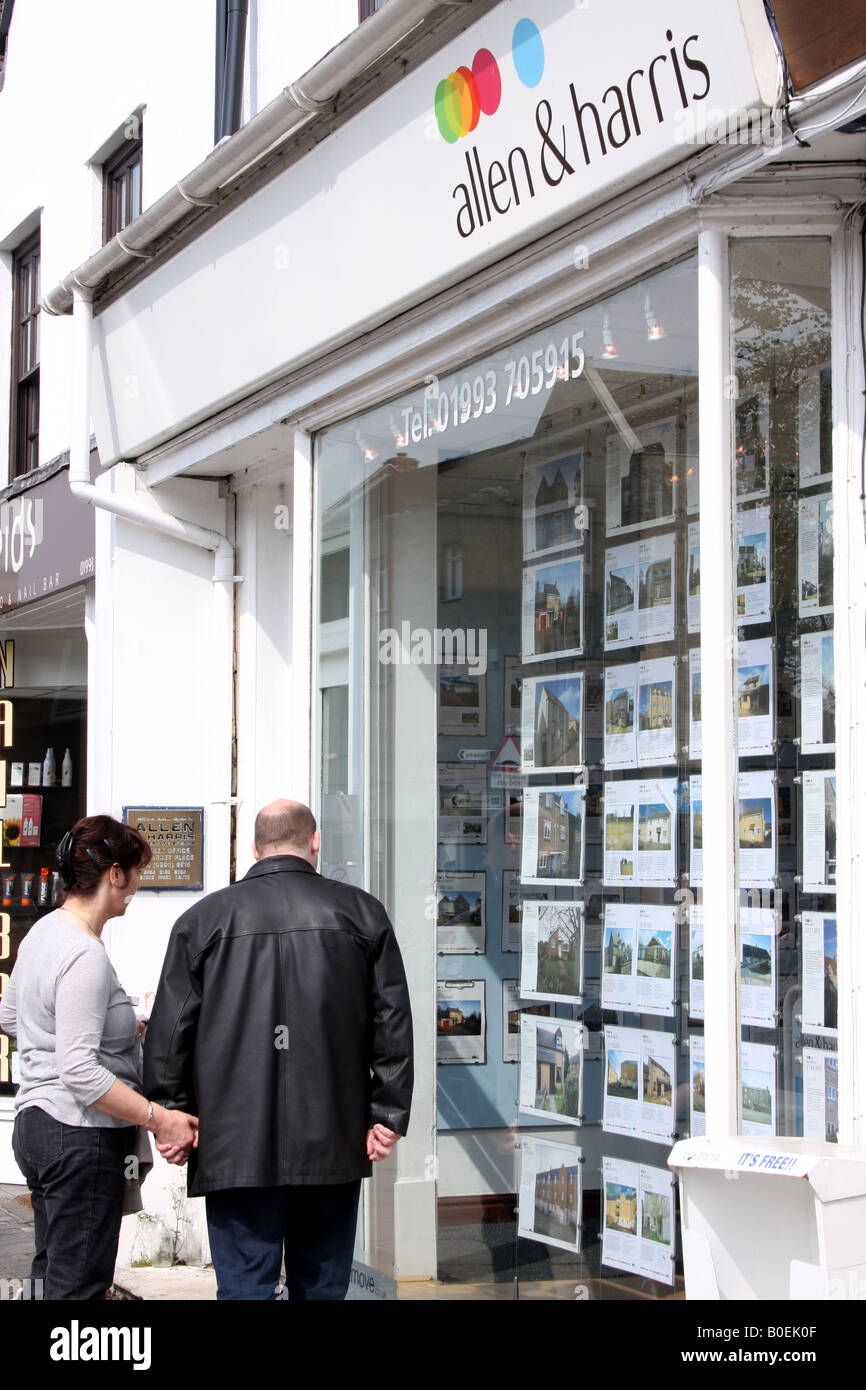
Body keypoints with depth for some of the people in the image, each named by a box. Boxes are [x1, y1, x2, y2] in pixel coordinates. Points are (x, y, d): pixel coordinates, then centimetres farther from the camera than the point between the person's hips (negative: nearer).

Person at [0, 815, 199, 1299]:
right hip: (82, 1137, -10)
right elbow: (79, 1070, -26)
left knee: (50, 1275, 17)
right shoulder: (85, 956, -21)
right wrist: (160, 1119, -22)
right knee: (79, 1285, -4)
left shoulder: (43, 931, 9)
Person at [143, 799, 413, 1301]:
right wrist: (389, 1114, 7)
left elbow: (171, 1029, 2)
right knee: (323, 1283, 12)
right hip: (334, 1143, 2)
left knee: (246, 1283, 1)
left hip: (237, 1146, -1)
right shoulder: (360, 912, 5)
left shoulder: (203, 918, 2)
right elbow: (393, 1021, 4)